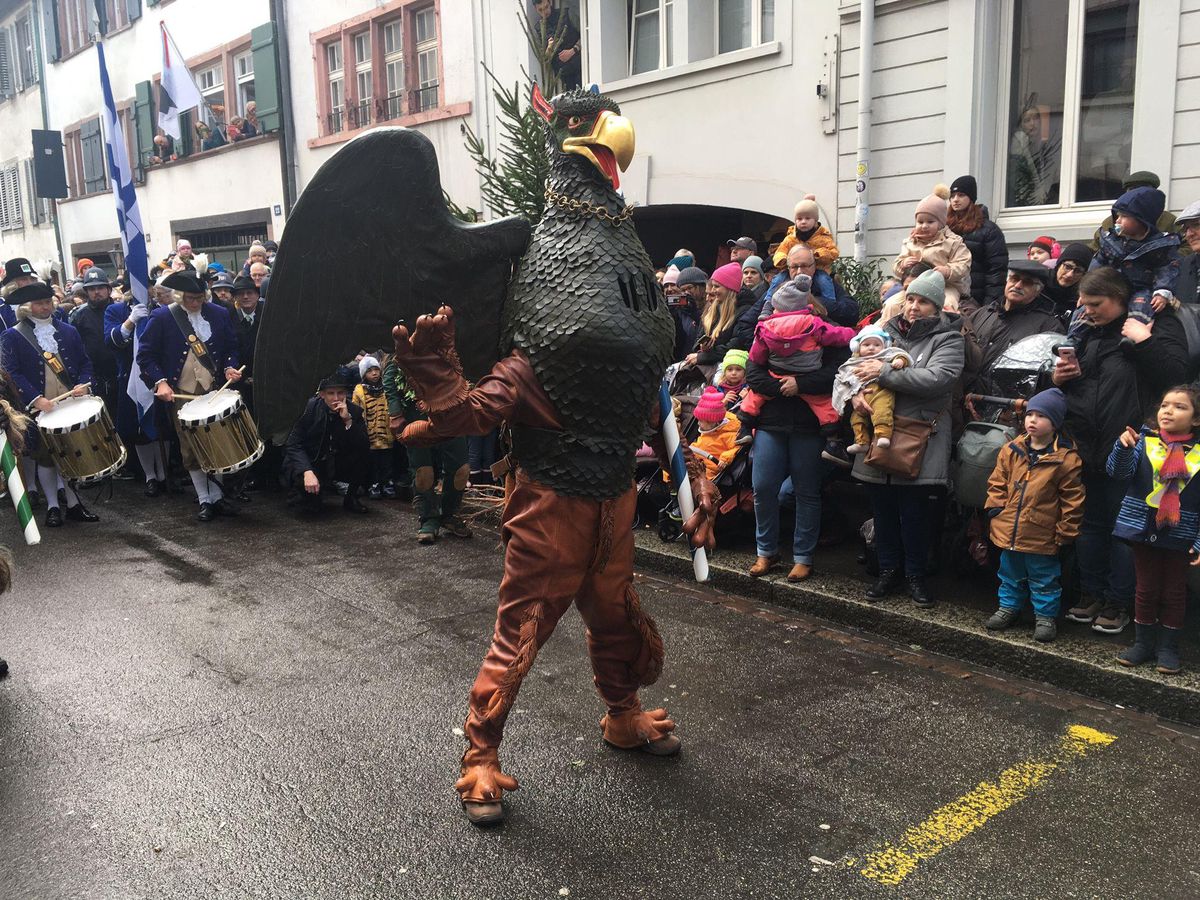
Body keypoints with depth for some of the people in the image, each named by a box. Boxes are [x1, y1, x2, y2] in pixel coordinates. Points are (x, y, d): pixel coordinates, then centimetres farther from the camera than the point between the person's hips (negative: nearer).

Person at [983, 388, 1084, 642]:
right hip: (1009, 529, 4)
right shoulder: (1011, 450, 0)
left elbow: (1072, 499, -7)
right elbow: (997, 483, 10)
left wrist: (1065, 532, -6)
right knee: (1011, 574, 21)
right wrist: (996, 510, 0)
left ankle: (1046, 615, 26)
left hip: (1042, 535, -4)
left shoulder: (1066, 459, -12)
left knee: (1044, 579, 10)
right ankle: (1009, 606, 37)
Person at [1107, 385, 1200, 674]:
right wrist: (1124, 447, -33)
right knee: (1146, 589, 13)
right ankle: (1143, 643, 27)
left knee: (1174, 593, 12)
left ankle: (1168, 648, 26)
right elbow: (1119, 472, -13)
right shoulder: (1145, 441, -4)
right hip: (1144, 531, 1)